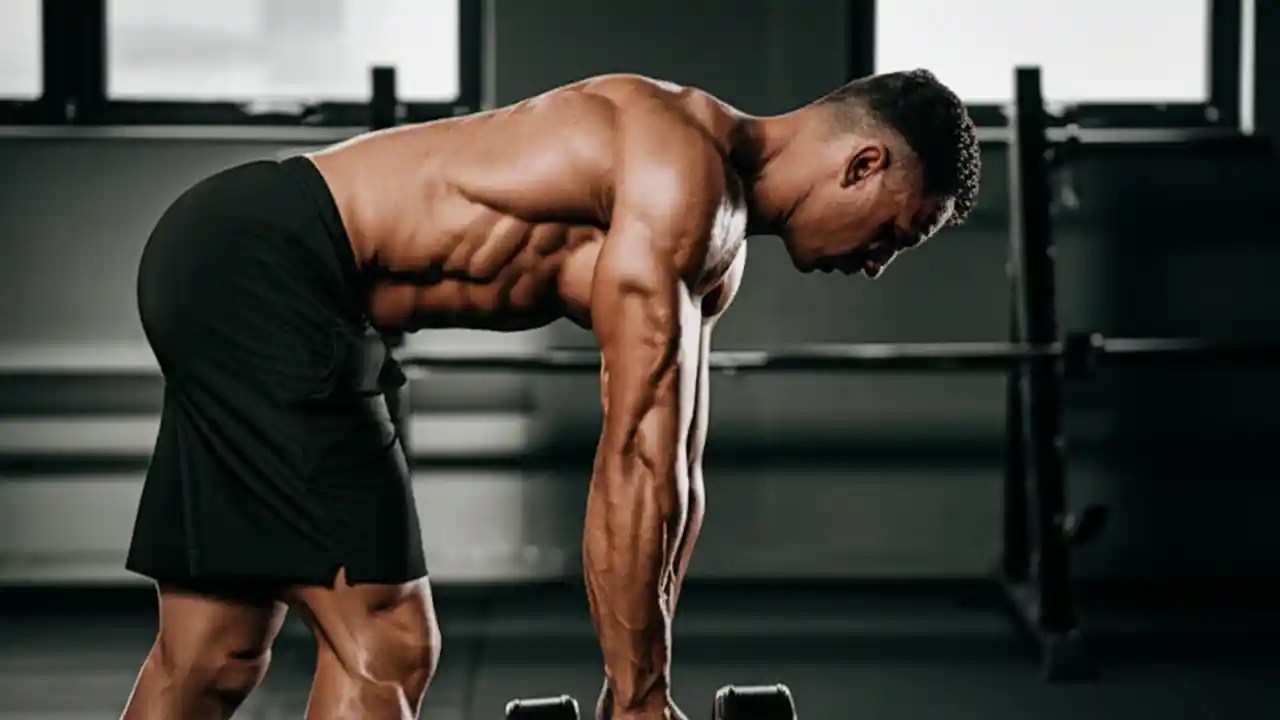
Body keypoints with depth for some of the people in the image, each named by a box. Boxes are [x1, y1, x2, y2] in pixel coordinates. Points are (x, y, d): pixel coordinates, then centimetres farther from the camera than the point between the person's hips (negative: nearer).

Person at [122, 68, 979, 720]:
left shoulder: (713, 246, 14)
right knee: (384, 648, -11)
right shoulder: (682, 168, -17)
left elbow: (674, 467, 16)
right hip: (266, 269, -11)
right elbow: (632, 459, -20)